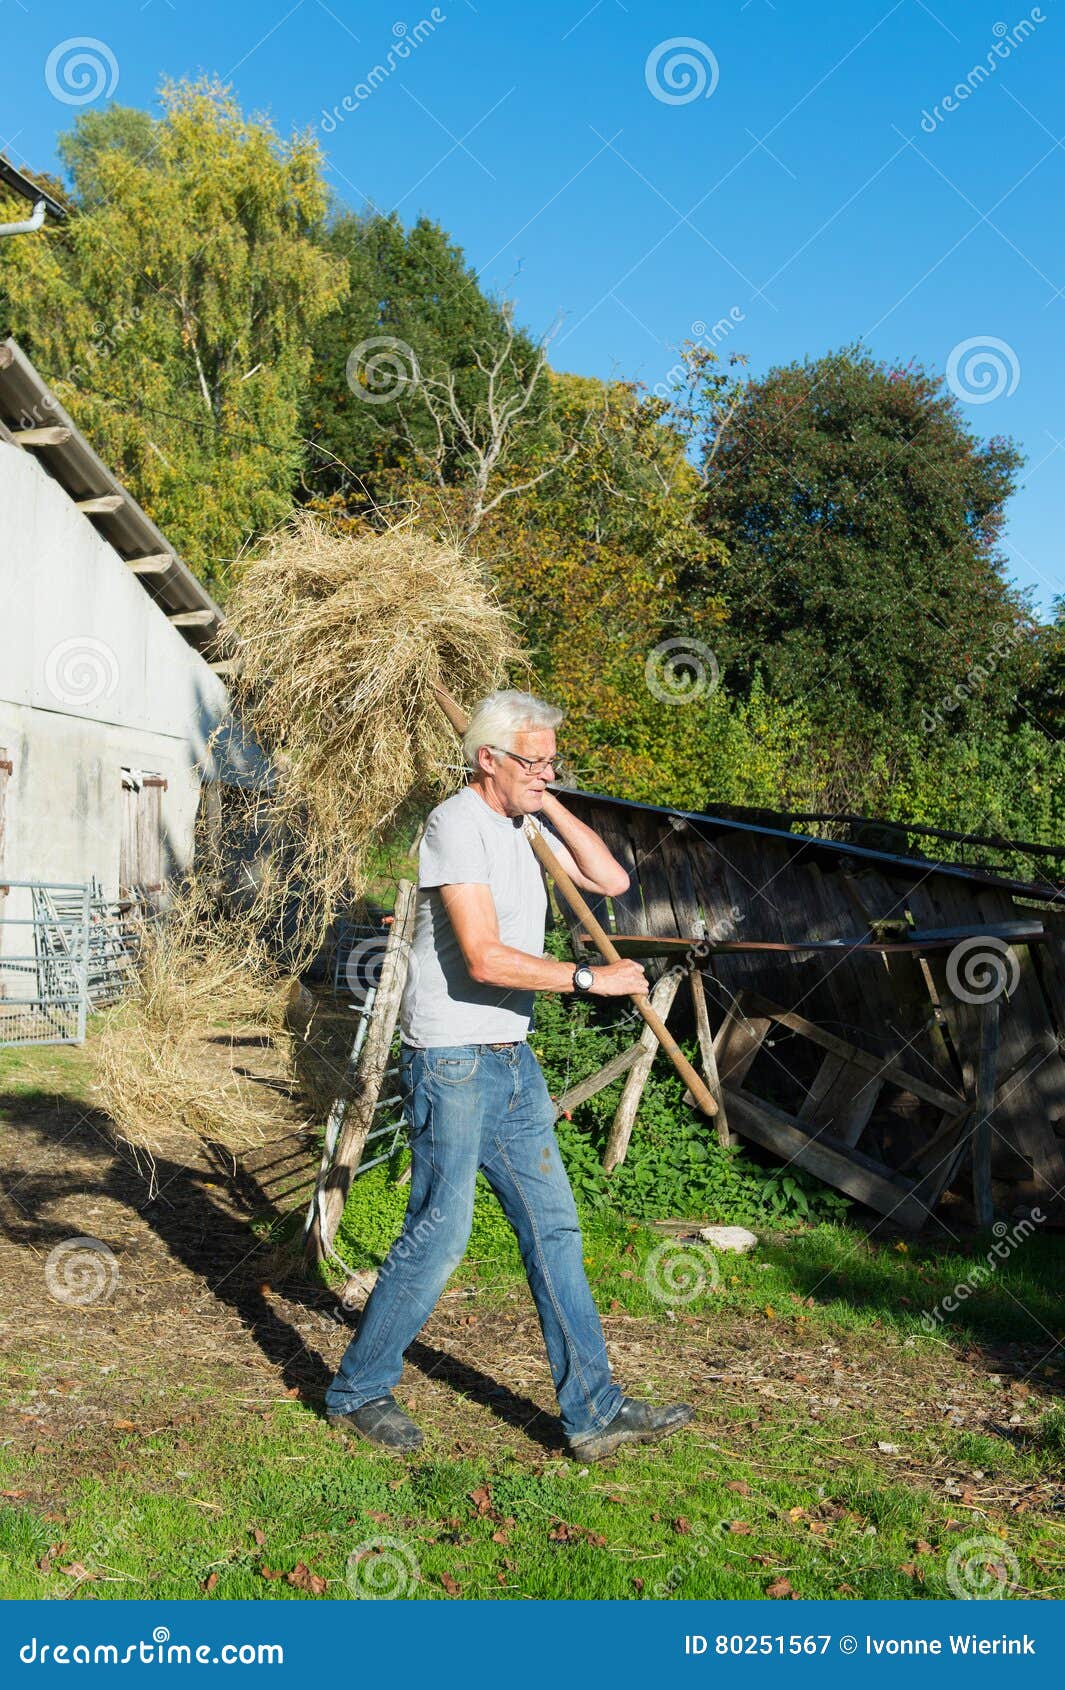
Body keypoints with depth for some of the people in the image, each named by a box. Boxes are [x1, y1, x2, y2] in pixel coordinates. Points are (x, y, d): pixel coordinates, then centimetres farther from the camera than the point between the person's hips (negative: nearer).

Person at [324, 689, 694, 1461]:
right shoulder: (458, 824, -15)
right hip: (451, 1061, -9)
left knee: (555, 1228, 8)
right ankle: (359, 1388, 18)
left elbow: (610, 879, 9)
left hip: (512, 1061, 9)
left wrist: (548, 802, 3)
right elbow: (485, 957, -23)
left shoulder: (525, 824, 12)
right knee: (440, 1233, -2)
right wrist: (588, 978, -20)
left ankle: (595, 1410, 14)